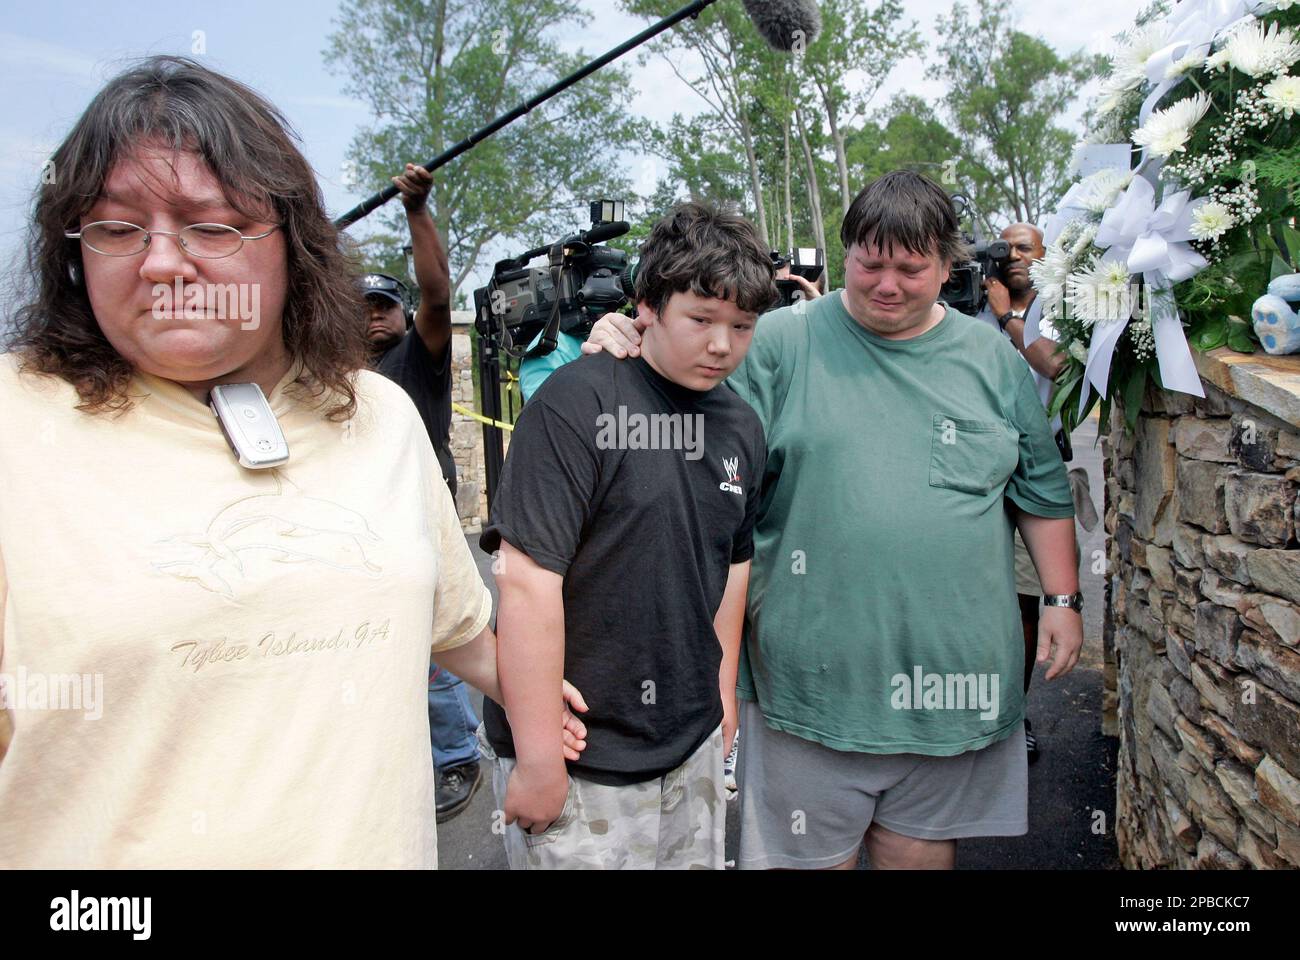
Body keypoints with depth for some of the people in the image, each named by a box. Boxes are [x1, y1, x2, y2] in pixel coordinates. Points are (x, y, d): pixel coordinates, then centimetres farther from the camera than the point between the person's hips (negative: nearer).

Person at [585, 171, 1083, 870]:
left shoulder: (992, 358, 7)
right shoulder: (782, 342, -4)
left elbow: (1042, 488, 14)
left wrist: (1063, 598, 11)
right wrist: (627, 355, -21)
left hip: (954, 669, 3)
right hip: (816, 673, -2)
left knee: (923, 844, 20)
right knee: (811, 850, 12)